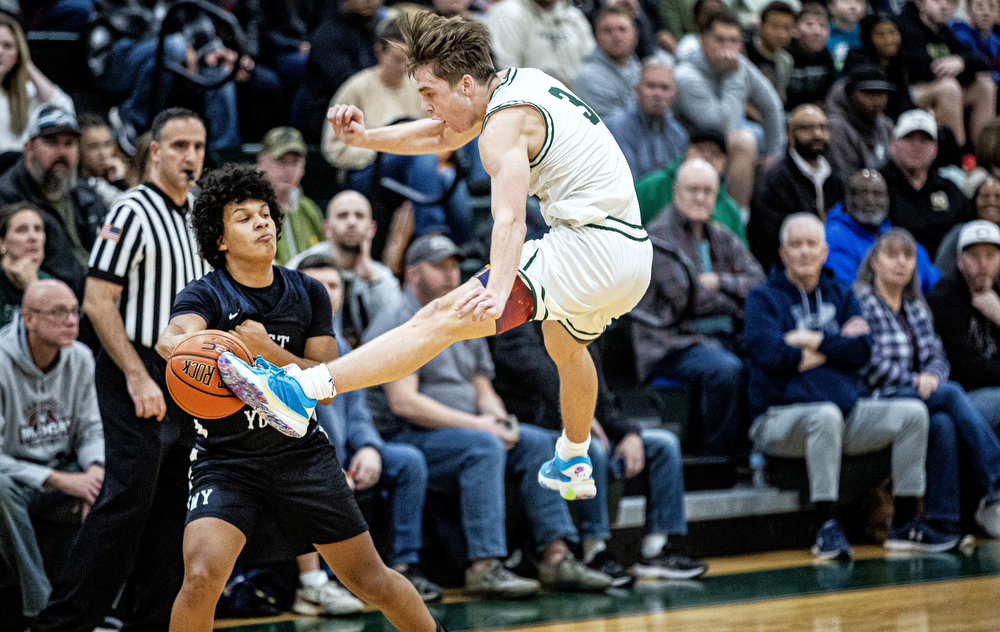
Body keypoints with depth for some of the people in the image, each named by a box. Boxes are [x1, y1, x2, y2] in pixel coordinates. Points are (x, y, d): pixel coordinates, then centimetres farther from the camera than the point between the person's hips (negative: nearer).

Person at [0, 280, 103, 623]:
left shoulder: (80, 359, 1)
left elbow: (90, 428, 8)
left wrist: (95, 469, -16)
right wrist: (58, 480, -27)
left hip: (64, 473, 5)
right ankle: (40, 606, -31)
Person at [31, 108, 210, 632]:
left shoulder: (197, 215, 15)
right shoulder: (133, 213, -10)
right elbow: (97, 302, -15)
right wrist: (138, 378, -20)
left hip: (186, 381, 8)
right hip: (137, 375, -8)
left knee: (173, 508, 8)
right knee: (127, 500, -12)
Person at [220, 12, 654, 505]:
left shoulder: (505, 124, -14)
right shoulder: (515, 80, 15)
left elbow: (510, 218, -31)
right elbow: (442, 136, 28)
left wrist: (497, 293, -46)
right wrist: (366, 138, 13)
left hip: (588, 251, -10)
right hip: (633, 250, 10)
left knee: (443, 318, -17)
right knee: (566, 345, 38)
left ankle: (302, 390, -26)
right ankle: (572, 465, 60)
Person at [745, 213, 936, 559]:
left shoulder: (840, 295, 18)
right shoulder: (764, 298, 4)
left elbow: (862, 351, 2)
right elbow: (772, 353, -14)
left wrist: (814, 341, -10)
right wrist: (837, 344, -5)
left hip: (848, 412, 6)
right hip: (780, 417, -5)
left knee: (913, 412, -14)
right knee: (826, 414, -38)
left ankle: (905, 523, -8)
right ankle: (827, 526, -35)